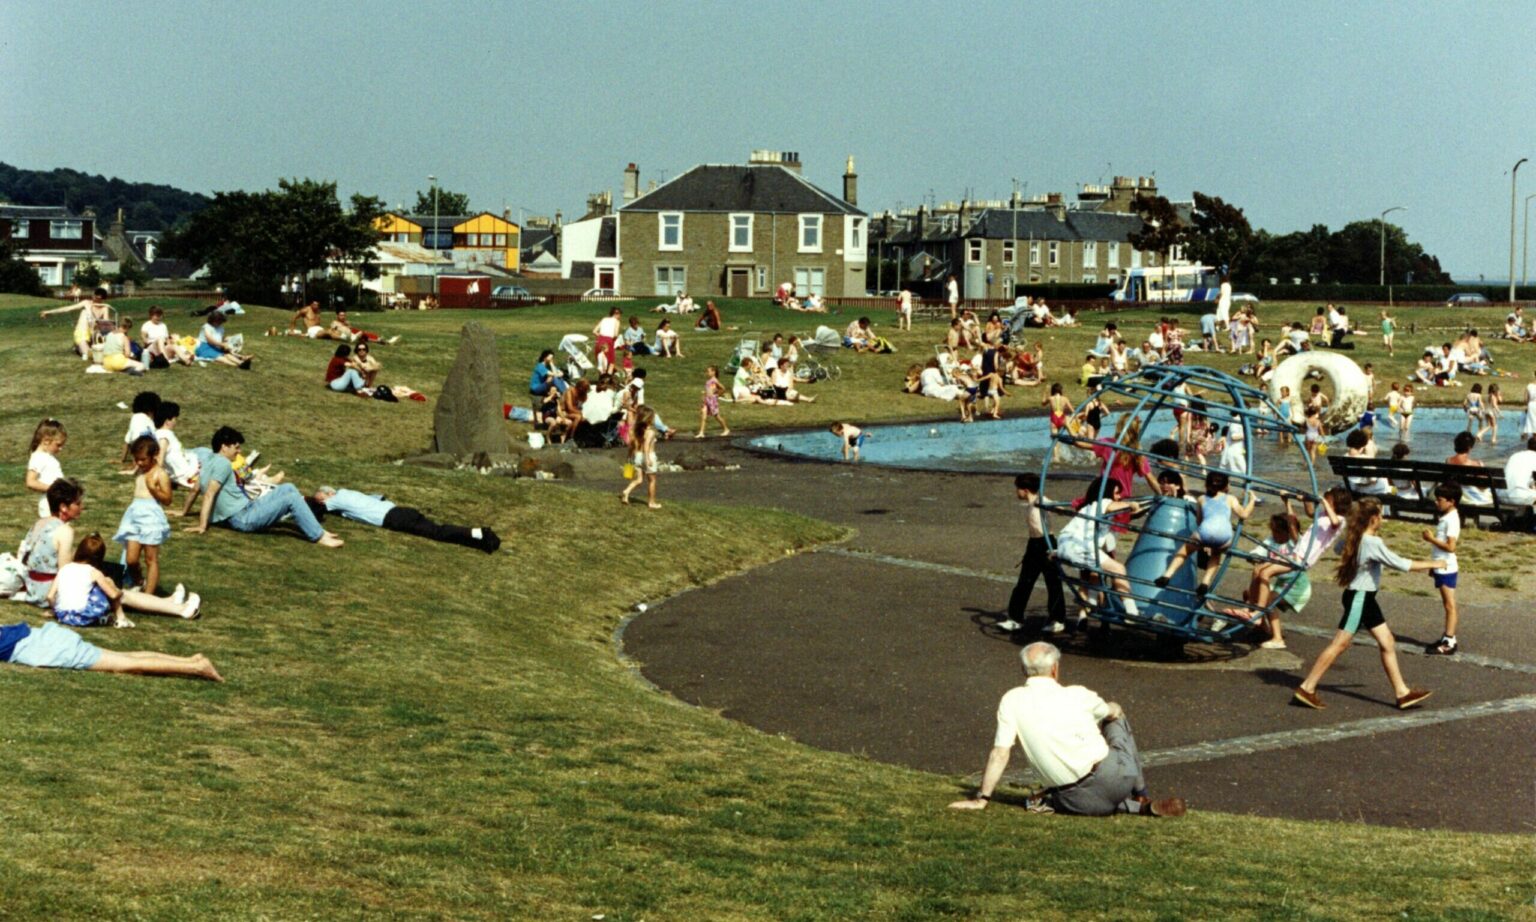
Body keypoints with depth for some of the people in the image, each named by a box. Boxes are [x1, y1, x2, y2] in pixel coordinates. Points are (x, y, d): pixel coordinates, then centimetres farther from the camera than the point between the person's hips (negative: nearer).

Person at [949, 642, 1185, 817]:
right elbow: (1114, 711, 22)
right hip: (1116, 776, 1)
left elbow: (1000, 753, -3)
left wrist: (981, 799, 5)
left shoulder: (1011, 701, 0)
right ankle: (1140, 796, 31)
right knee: (1118, 720, 27)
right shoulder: (1077, 695, 1)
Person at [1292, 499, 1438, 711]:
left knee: (1388, 643, 10)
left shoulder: (1354, 538, 6)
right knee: (1339, 644, -7)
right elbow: (1401, 564, -20)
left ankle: (1402, 692, 13)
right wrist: (1430, 564, -9)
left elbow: (1339, 549, 27)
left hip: (1365, 598, 10)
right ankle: (1306, 688, -4)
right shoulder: (1373, 543, -20)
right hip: (1359, 598, -10)